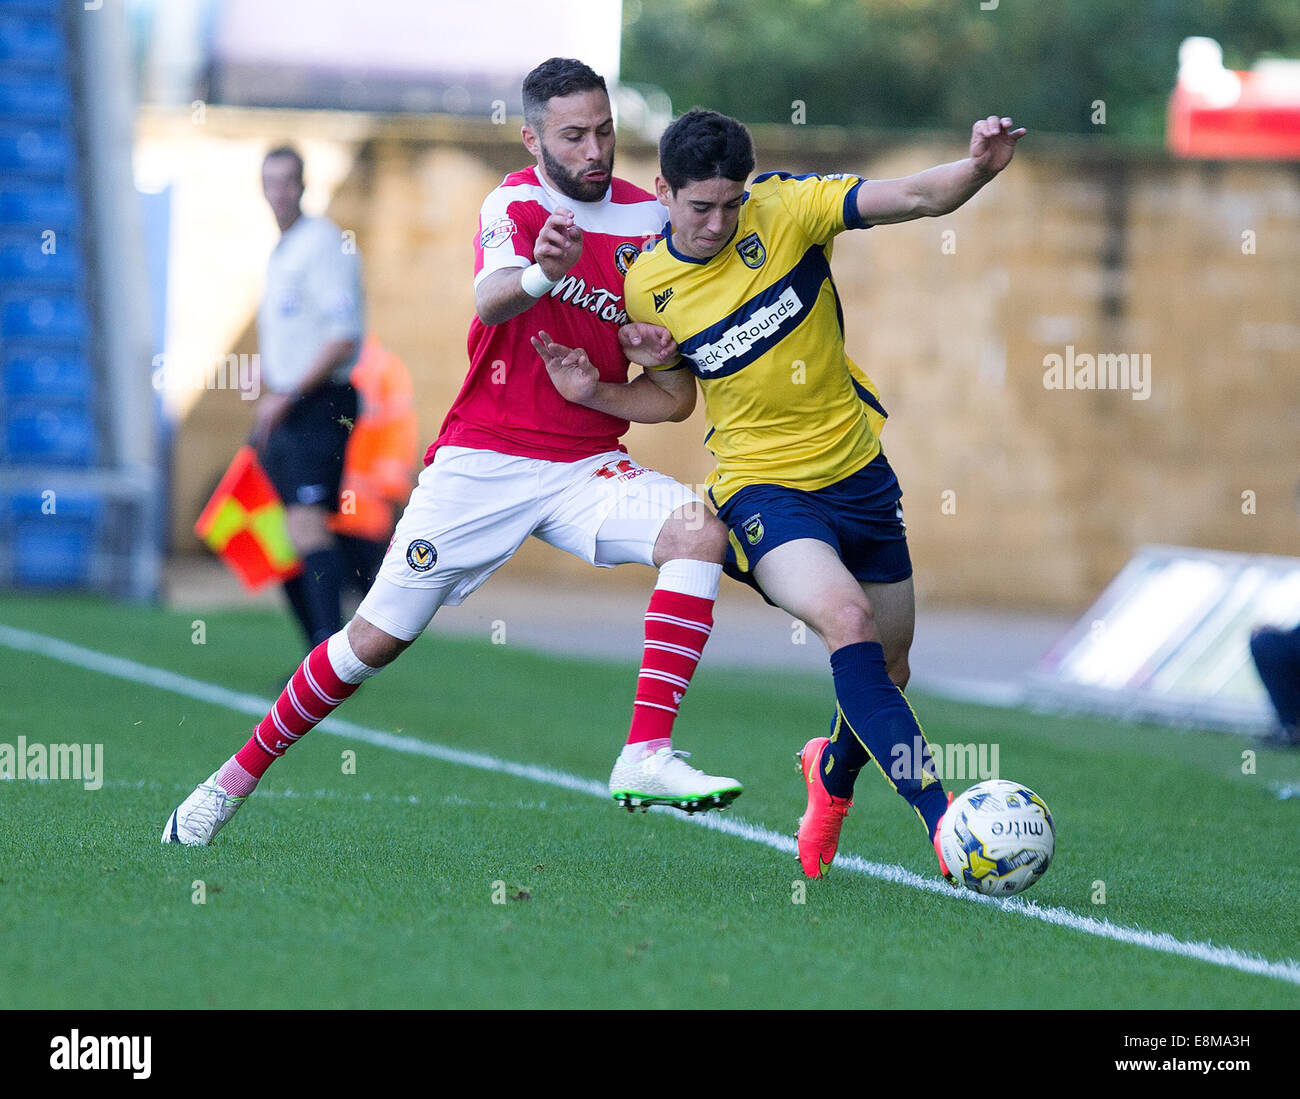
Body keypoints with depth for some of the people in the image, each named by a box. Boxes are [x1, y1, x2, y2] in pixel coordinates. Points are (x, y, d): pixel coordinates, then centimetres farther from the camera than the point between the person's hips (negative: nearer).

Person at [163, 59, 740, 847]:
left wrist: (651, 352, -5)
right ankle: (240, 775, 17)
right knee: (377, 639, -3)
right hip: (482, 458, -3)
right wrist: (539, 274, -53)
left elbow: (657, 343, 20)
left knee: (699, 529, -24)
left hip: (587, 467, 4)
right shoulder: (515, 204, -8)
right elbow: (489, 299, -30)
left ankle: (647, 757, -28)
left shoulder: (646, 219, 6)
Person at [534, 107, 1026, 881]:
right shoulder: (647, 286, -4)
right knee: (847, 621, -29)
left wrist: (979, 169, -36)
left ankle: (836, 769, 49)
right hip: (761, 485, -2)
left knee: (886, 670, 13)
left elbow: (916, 198, -17)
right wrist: (597, 393, -4)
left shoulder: (784, 208, -10)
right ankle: (942, 821, -31)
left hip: (858, 469, 2)